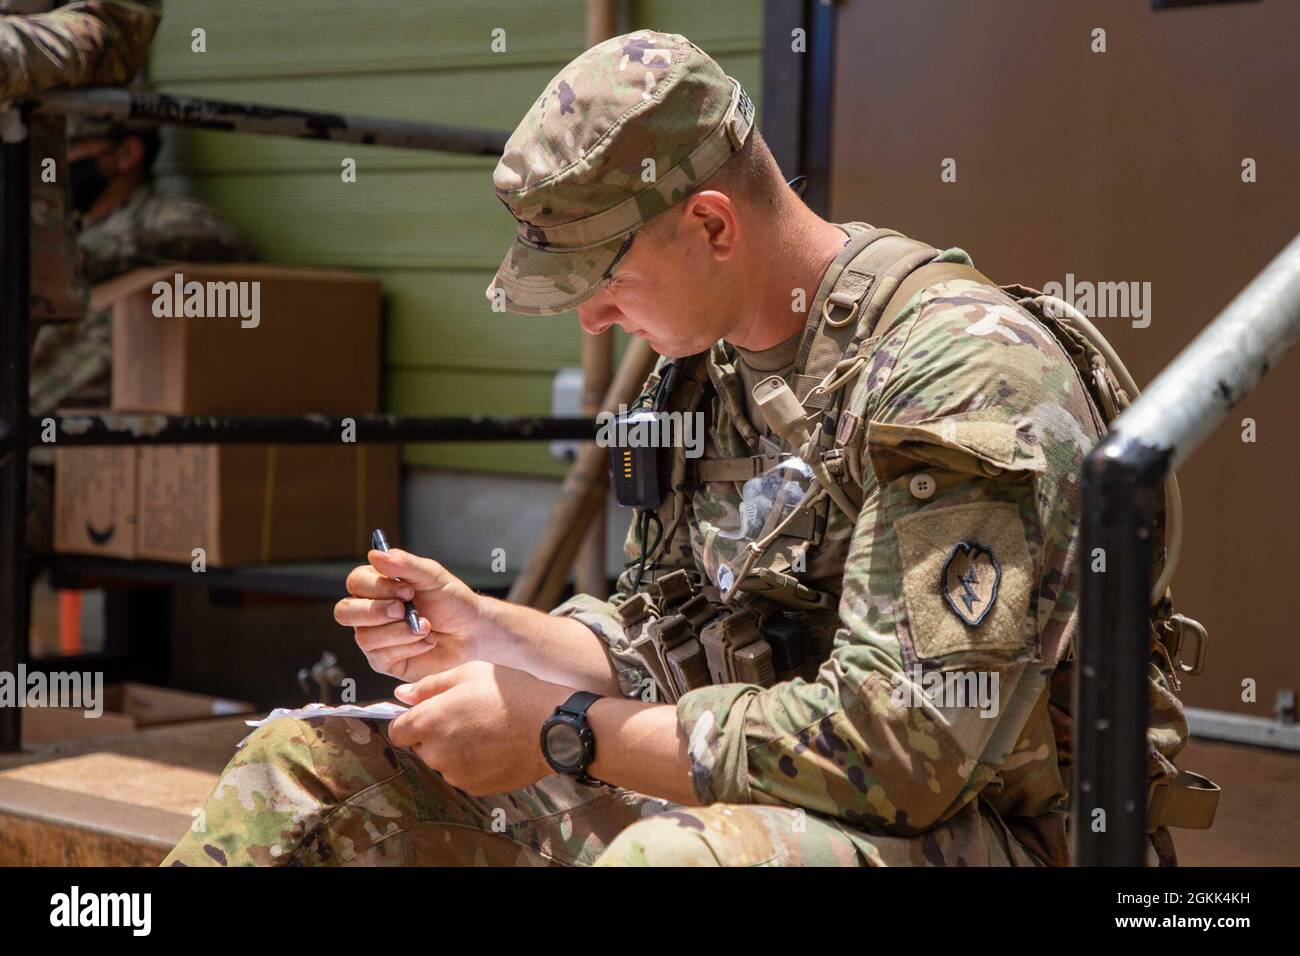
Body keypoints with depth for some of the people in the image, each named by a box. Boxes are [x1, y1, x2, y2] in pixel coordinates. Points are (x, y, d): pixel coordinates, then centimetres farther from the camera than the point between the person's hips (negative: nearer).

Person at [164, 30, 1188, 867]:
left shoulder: (965, 371, -18)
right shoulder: (711, 365, 10)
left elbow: (905, 743, -25)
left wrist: (562, 731, -20)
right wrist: (484, 632, -1)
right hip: (720, 807, 8)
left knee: (672, 859, -42)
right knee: (312, 762, 2)